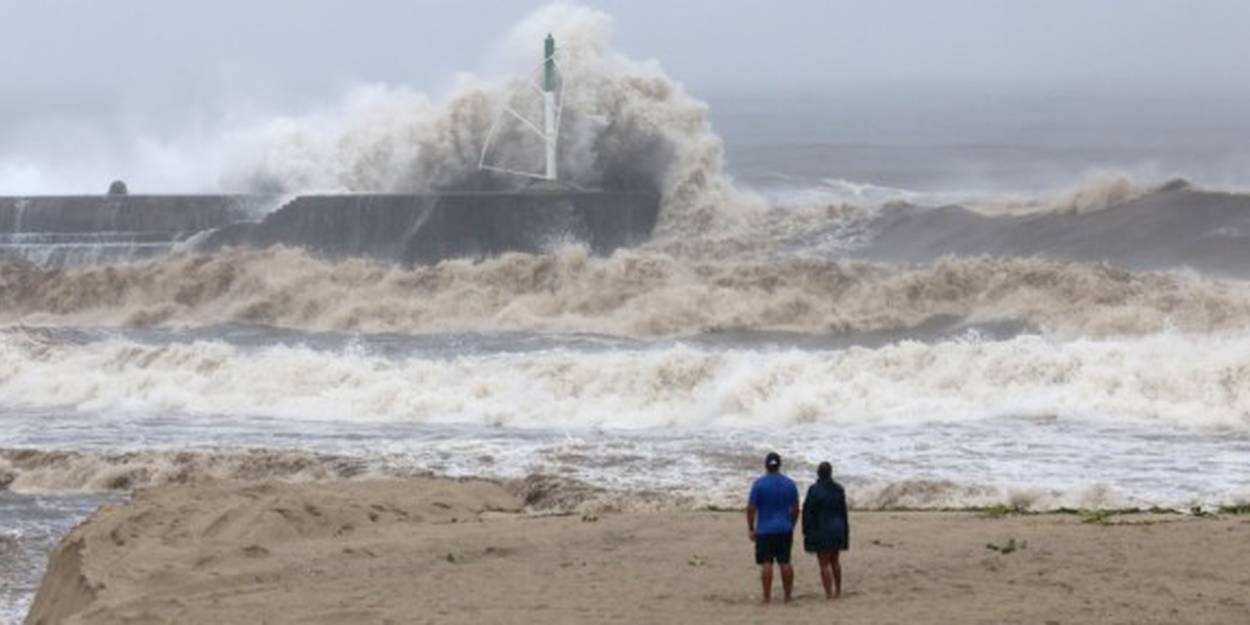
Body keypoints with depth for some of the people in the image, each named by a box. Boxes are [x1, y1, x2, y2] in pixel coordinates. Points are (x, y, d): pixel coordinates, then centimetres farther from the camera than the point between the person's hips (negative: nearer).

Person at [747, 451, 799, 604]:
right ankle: (788, 596, 11)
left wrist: (751, 529, 1)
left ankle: (767, 597, -5)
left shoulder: (759, 483, -8)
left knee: (766, 563, -3)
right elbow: (795, 509, 7)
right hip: (785, 529, 3)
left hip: (765, 530, -3)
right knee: (785, 562, 8)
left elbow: (751, 508, -8)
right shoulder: (789, 484, 2)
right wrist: (791, 526, 19)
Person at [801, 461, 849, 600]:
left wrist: (806, 531, -6)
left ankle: (829, 593, -5)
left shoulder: (814, 490, -14)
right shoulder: (839, 489, 2)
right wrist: (845, 531, 15)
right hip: (837, 530, 5)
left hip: (821, 531, -5)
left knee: (824, 563, -1)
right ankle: (838, 590, 26)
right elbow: (843, 512, 7)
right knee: (834, 561, 20)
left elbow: (808, 512, -13)